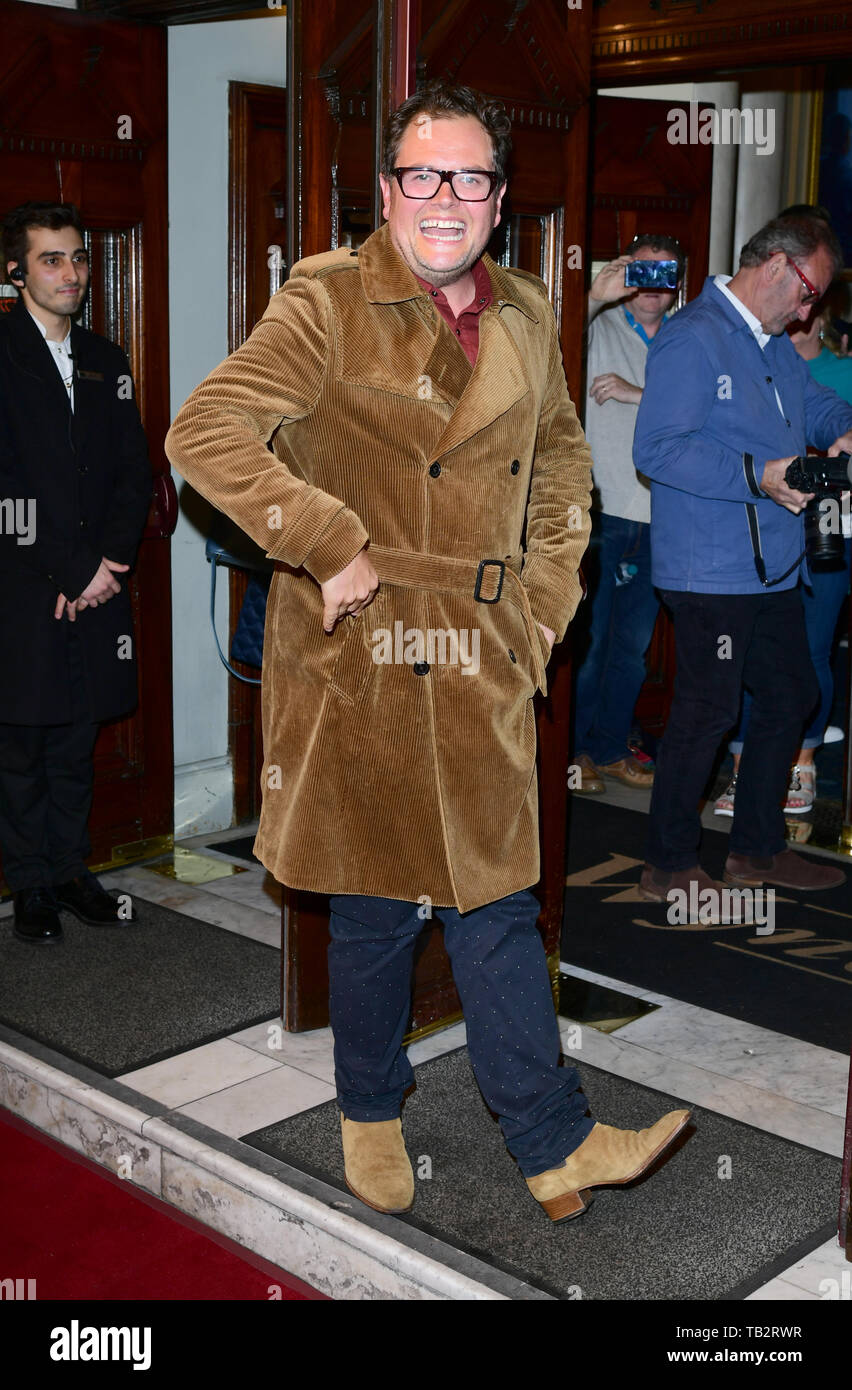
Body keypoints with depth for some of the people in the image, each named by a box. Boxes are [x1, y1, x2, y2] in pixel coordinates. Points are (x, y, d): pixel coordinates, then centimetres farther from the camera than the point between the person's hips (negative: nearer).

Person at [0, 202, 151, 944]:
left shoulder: (105, 361, 15)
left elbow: (133, 475, 12)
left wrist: (106, 563, -3)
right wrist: (73, 571, -12)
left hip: (95, 590, 5)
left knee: (77, 742, 11)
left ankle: (71, 869, 22)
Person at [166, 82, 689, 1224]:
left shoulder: (526, 315, 9)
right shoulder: (328, 303, -9)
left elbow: (563, 465, 23)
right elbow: (205, 434, -19)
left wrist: (545, 600, 13)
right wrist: (334, 548, -20)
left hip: (484, 667, 4)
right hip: (358, 661, -4)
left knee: (496, 897, 10)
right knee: (376, 908, 9)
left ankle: (553, 1143, 21)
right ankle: (370, 1110, 34)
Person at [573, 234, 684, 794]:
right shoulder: (599, 328, 1)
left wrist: (640, 394, -15)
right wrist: (595, 296, -34)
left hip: (657, 517, 4)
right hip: (603, 511, -4)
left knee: (633, 644, 12)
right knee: (589, 638, 1)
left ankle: (610, 748, 25)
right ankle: (573, 749, 15)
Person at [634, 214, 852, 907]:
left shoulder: (776, 346, 16)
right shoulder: (693, 338, -14)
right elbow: (658, 447, -22)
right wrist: (759, 477, -25)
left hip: (772, 566, 10)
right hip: (712, 571, -10)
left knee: (792, 695, 16)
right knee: (708, 713, -3)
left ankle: (758, 850, 31)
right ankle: (669, 867, 13)